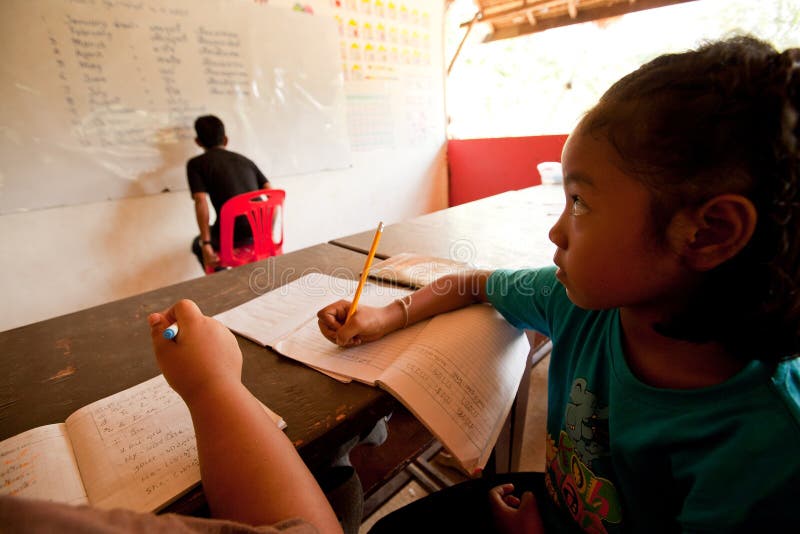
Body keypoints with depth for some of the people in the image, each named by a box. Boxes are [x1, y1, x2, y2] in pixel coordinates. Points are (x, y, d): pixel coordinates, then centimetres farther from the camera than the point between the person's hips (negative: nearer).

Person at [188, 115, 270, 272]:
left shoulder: (196, 163, 6)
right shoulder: (245, 160, 17)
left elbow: (201, 202, -8)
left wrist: (205, 244, -7)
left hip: (233, 235, -4)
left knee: (198, 244, 32)